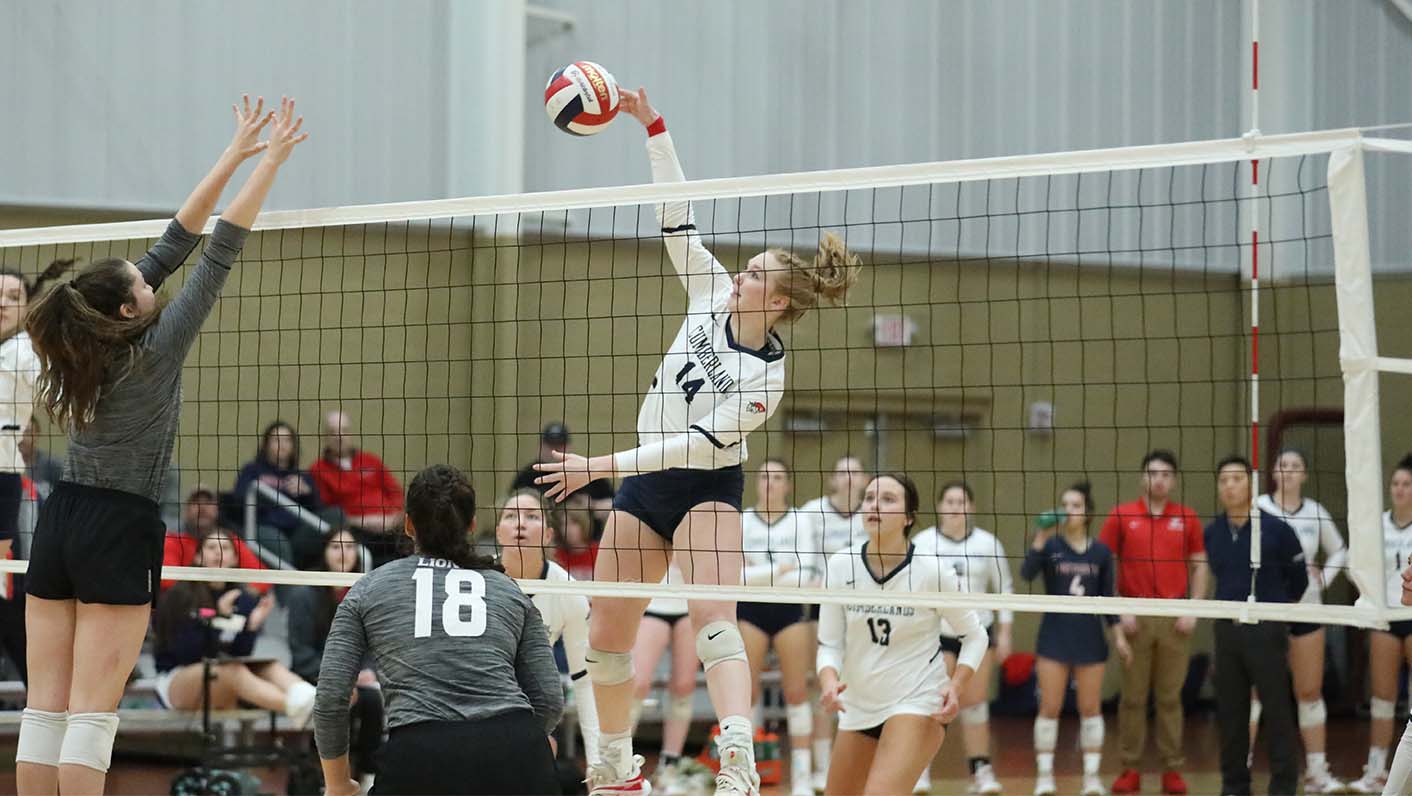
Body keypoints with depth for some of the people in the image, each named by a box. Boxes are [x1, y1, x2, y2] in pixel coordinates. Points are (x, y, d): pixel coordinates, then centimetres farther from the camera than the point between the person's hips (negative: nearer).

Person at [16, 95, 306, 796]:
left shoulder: (87, 345, 5)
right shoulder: (152, 349, -11)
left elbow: (175, 243, 10)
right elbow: (218, 253, -9)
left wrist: (233, 157, 14)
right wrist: (270, 161, -4)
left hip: (58, 524, 7)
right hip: (119, 529, -7)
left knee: (45, 706, 5)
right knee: (92, 713, -6)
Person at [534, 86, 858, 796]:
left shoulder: (766, 376, -17)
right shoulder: (713, 297, -1)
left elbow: (700, 442, -22)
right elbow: (675, 217, 0)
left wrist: (601, 465, -25)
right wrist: (651, 125, -6)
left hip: (706, 490, -7)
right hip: (645, 485, 7)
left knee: (712, 615, -29)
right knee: (605, 636, 7)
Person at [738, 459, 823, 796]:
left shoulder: (800, 522, 3)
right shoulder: (741, 521, 4)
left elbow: (809, 574, -5)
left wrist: (758, 573, -13)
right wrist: (778, 570, -14)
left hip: (790, 608, 0)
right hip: (751, 609, 0)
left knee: (797, 691, -2)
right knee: (746, 692, -3)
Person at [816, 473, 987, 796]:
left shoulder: (931, 572, -14)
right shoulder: (841, 566, -6)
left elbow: (975, 635, -2)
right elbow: (829, 643, -3)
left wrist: (955, 686, -17)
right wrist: (828, 682, -23)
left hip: (918, 705, -5)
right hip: (858, 706, 5)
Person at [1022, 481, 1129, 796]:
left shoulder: (1101, 552, 3)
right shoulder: (1050, 545, -3)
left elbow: (1107, 597, 9)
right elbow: (1026, 573, -20)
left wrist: (1118, 634, 4)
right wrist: (1039, 541, -32)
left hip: (1090, 637, 2)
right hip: (1055, 634, -1)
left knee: (1091, 708, 5)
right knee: (1050, 708, -1)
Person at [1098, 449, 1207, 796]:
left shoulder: (1187, 518, 6)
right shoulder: (1121, 516, 3)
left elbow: (1199, 567, 10)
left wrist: (1193, 609, -1)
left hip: (1174, 618, 1)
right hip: (1135, 618, -1)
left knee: (1170, 697, 3)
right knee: (1133, 696, 1)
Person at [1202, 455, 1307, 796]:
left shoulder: (1276, 529, -8)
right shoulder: (1211, 534, 5)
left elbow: (1298, 579, 4)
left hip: (1266, 630, -4)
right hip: (1227, 628, 4)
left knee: (1277, 710, -2)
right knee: (1229, 711, 7)